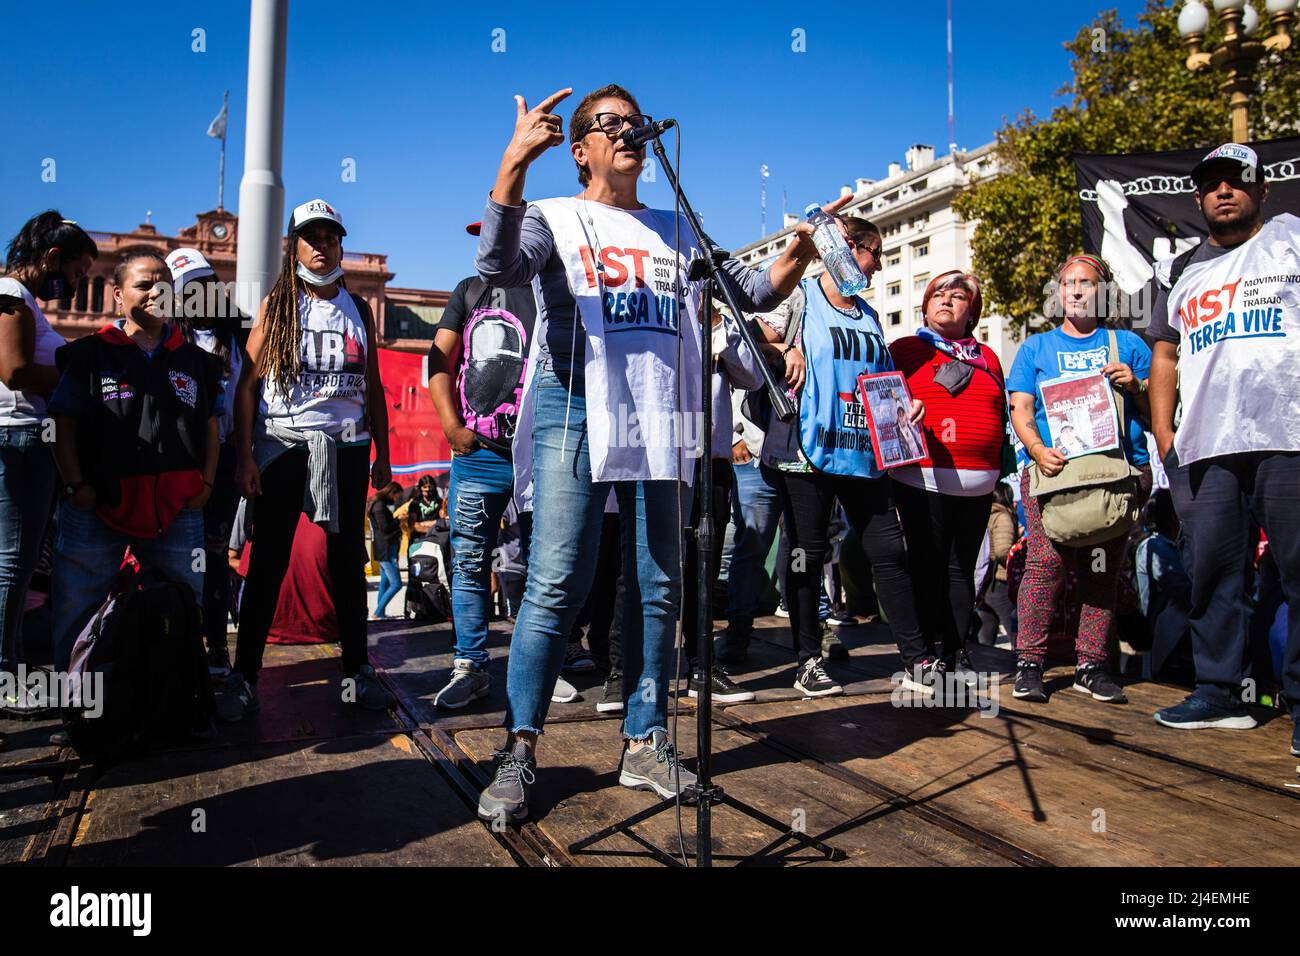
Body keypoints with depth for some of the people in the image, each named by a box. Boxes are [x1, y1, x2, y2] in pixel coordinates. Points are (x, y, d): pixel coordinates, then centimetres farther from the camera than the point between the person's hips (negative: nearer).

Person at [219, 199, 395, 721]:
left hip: (346, 446, 3)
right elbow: (249, 384, -1)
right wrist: (245, 457, -9)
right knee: (268, 560, -2)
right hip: (284, 443, -2)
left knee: (348, 560, 6)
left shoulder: (359, 310, 12)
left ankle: (357, 672, 15)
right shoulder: (276, 306, 4)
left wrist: (382, 455, 8)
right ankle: (244, 676, 7)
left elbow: (374, 388, 14)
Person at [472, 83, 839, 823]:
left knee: (659, 588, 5)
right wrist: (514, 163, -26)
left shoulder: (677, 231, 20)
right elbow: (498, 266, -14)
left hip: (659, 418, 4)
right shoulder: (553, 218, 8)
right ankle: (519, 753, 0)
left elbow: (754, 293, 20)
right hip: (576, 412, -4)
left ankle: (646, 744, 17)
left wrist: (797, 257, 0)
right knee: (556, 586, -10)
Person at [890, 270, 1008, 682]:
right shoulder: (905, 350, 6)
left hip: (977, 484, 4)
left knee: (963, 567, 8)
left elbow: (1002, 417, 20)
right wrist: (903, 419, -18)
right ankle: (930, 650, 8)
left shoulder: (987, 358, 18)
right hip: (922, 478, -4)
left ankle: (957, 651, 17)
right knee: (927, 565, -2)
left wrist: (1004, 475, 14)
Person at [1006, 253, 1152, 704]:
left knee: (1105, 568, -1)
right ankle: (1029, 663, -8)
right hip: (1052, 467, -1)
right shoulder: (1036, 347, 17)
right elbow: (1021, 409, 8)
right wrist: (1039, 451, -11)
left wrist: (1134, 387, -5)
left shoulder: (1128, 345, 19)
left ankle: (1092, 666, 8)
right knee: (1046, 561, -14)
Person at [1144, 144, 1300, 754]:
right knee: (1212, 571, 4)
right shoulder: (1182, 272, 22)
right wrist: (1163, 436, 11)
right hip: (1204, 448, 4)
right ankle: (1218, 693, 12)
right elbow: (1165, 357, 21)